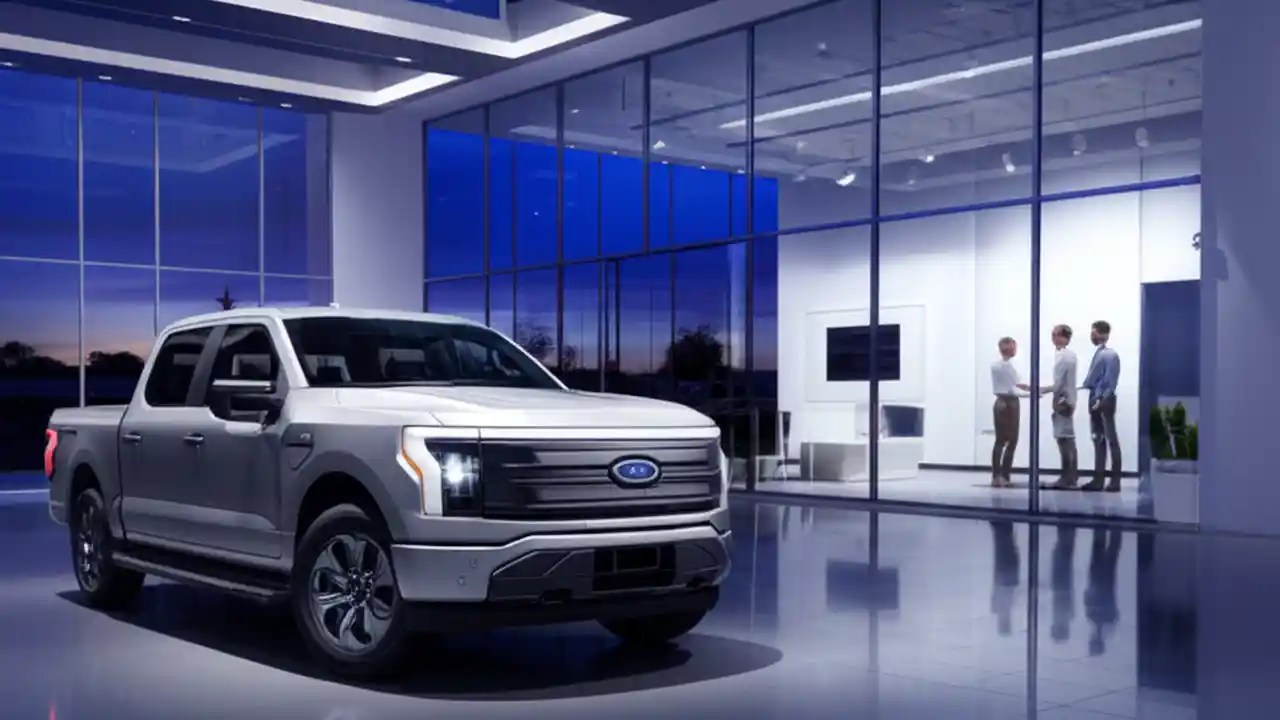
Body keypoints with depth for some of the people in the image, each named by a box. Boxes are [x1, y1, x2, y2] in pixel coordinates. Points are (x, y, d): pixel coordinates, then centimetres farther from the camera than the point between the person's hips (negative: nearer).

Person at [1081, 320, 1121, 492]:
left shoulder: (1111, 355, -11)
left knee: (1111, 439, -4)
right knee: (1098, 439, 11)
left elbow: (1111, 381, -15)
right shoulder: (1098, 353, 13)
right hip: (1095, 398, 9)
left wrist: (1102, 399, -19)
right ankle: (1098, 479, 17)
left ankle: (1115, 480, -1)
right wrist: (1095, 399, 10)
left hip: (1105, 399, -9)